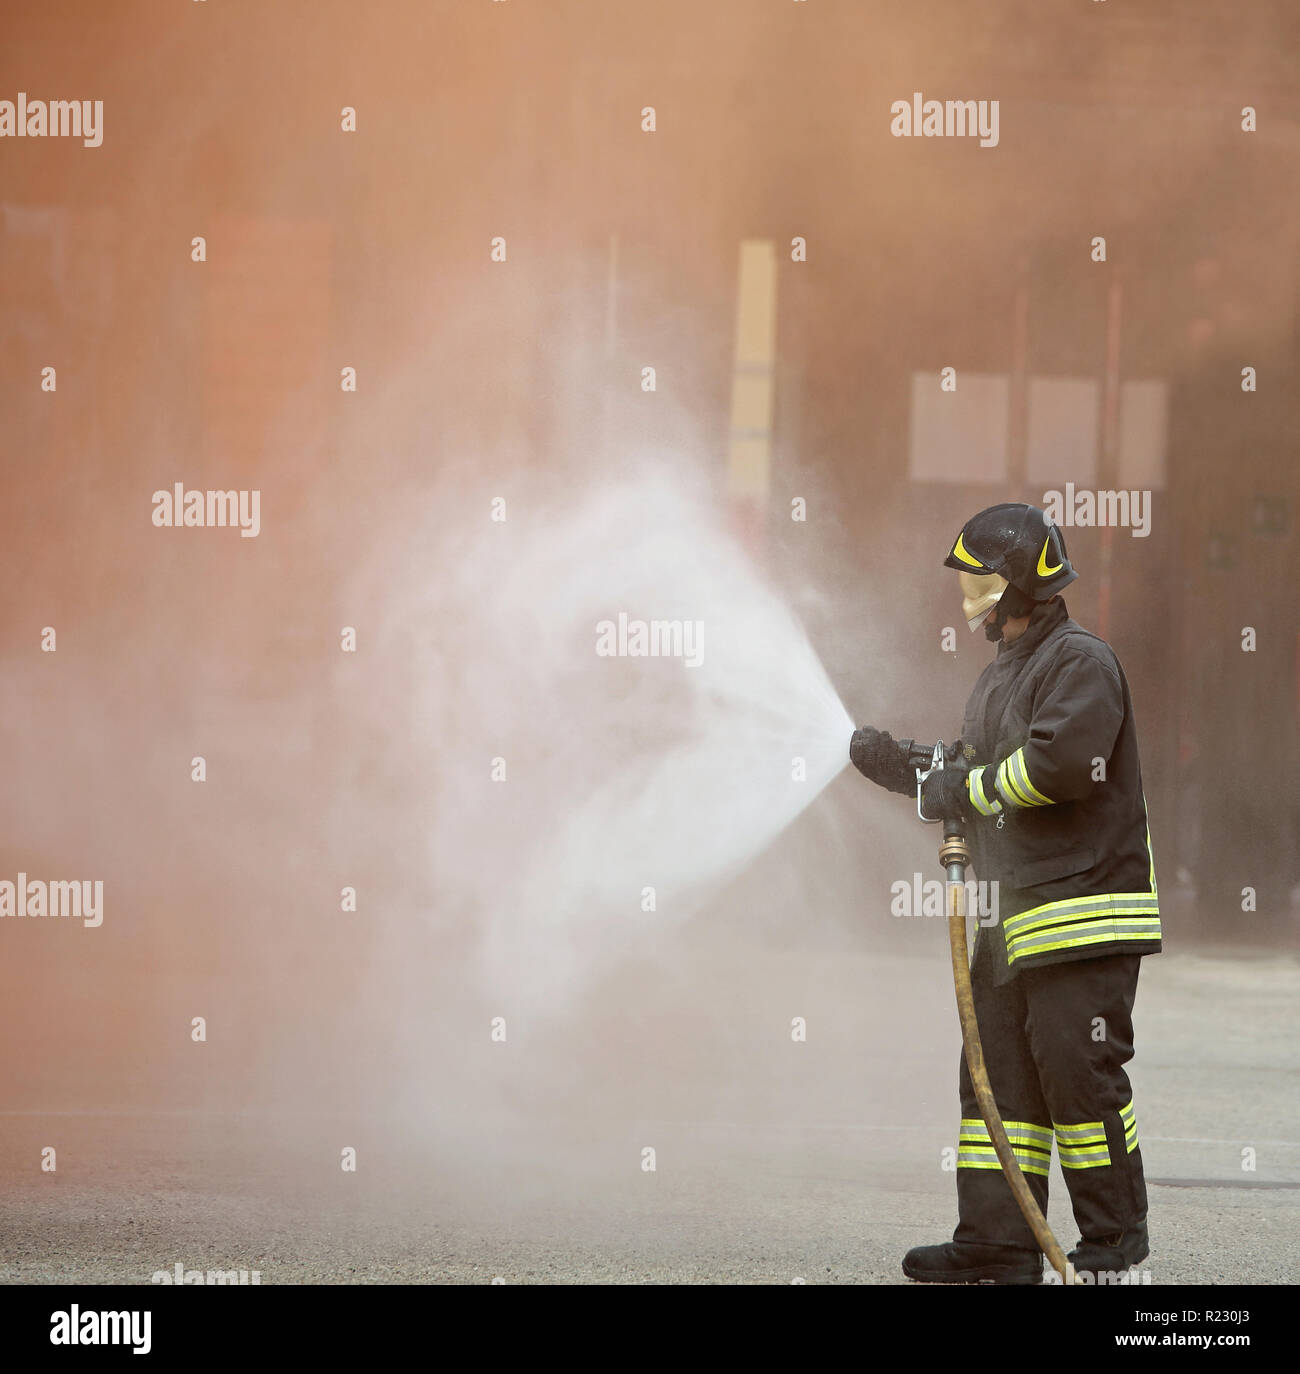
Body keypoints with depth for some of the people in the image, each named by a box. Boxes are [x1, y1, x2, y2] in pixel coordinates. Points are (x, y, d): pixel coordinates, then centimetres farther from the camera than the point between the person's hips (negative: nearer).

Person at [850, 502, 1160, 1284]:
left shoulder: (1081, 662, -10)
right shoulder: (1002, 676, 20)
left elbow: (1061, 762, -24)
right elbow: (975, 780, 25)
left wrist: (968, 788, -13)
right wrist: (899, 764, 11)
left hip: (1084, 909, -10)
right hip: (1016, 914, 10)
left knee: (1078, 1072, -6)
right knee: (999, 1074, 6)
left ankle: (1117, 1236, 5)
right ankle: (997, 1244, 8)